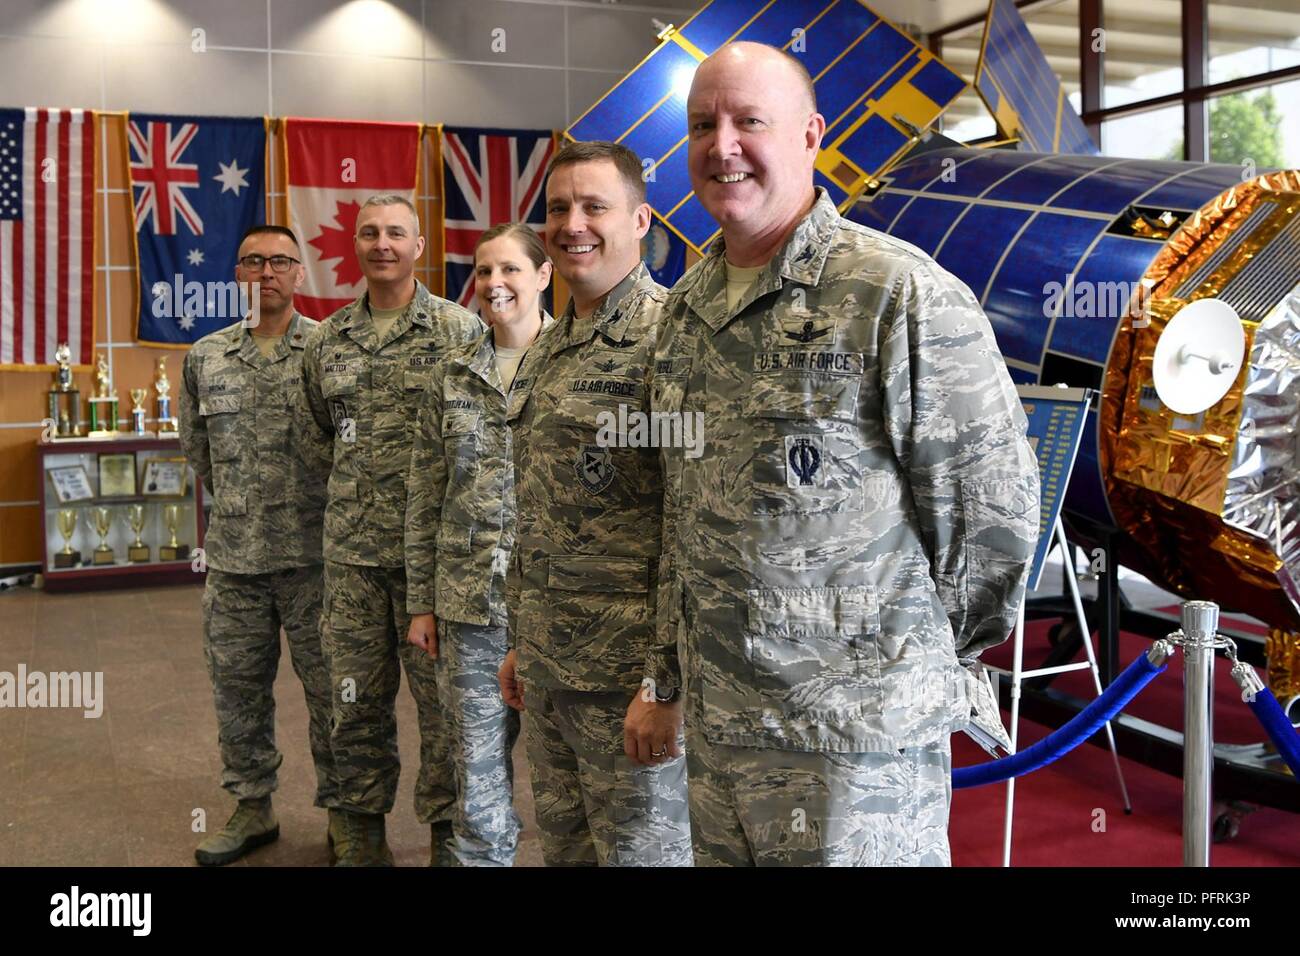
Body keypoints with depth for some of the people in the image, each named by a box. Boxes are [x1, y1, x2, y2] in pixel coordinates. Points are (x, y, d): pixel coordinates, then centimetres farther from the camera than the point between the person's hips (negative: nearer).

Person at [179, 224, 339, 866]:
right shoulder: (205, 357, 7)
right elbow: (197, 450, 17)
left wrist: (319, 508, 0)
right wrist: (239, 503, 14)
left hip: (315, 554, -4)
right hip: (233, 558, 4)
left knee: (331, 688, 5)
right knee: (237, 686, 13)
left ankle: (344, 809, 20)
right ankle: (252, 807, 30)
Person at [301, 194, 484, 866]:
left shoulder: (459, 330, -3)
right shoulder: (327, 341, 10)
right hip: (351, 548, 4)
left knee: (441, 696, 3)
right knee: (356, 700, 12)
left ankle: (446, 834, 19)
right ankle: (362, 834, 27)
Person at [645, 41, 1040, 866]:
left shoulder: (902, 295, -14)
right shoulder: (685, 306, 10)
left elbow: (992, 505, -11)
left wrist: (930, 657, 1)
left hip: (859, 736, -7)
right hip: (715, 724, 7)